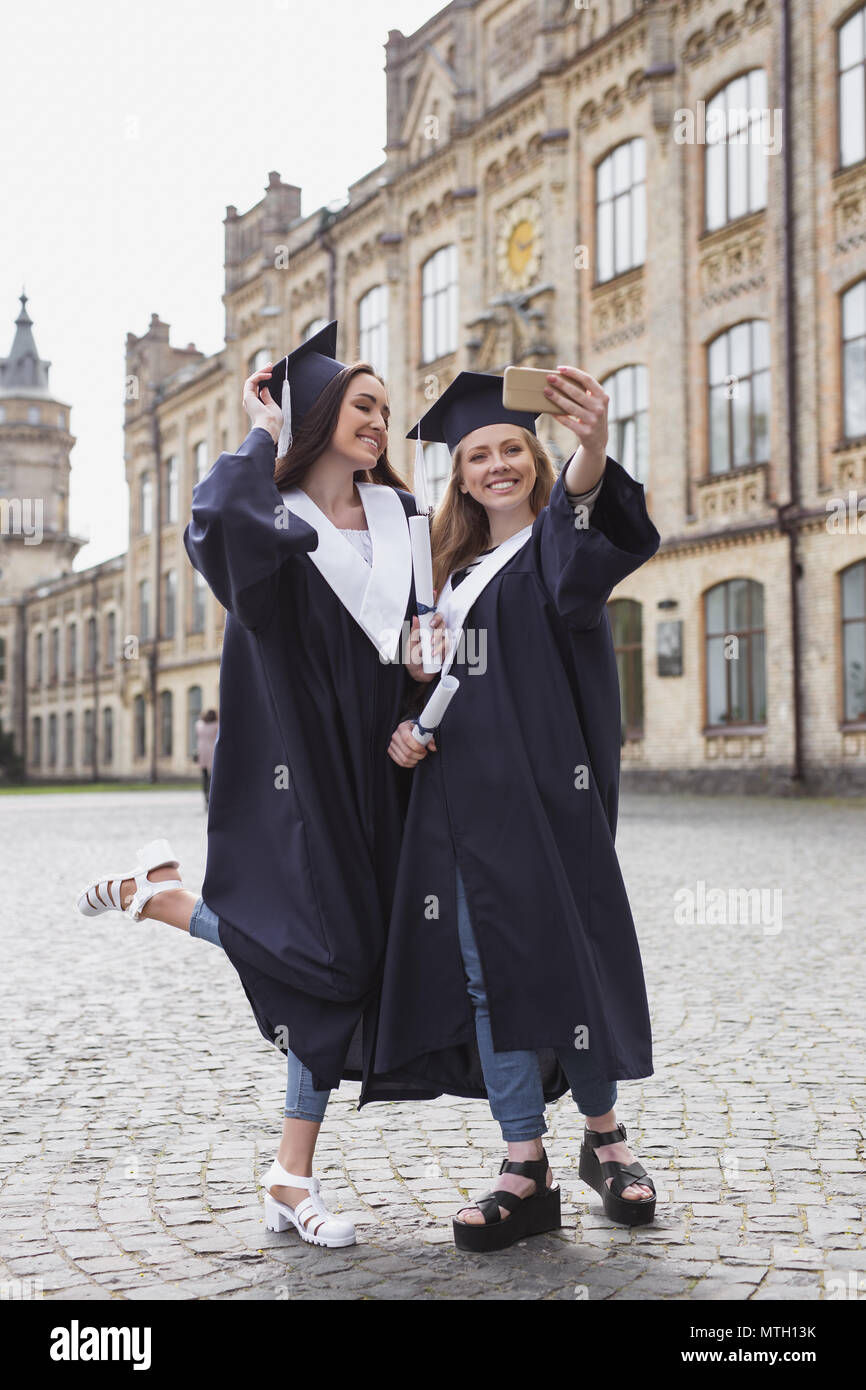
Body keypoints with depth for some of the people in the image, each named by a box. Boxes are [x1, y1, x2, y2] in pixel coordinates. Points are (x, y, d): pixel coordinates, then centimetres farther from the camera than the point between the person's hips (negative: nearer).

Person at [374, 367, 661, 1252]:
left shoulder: (557, 546, 0)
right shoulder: (452, 570, 17)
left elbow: (591, 529, -26)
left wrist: (592, 450, -48)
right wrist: (407, 727, 2)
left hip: (546, 792, -5)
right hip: (463, 798, 5)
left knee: (567, 952, 0)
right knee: (488, 972, 2)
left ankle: (603, 1136, 22)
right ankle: (525, 1172, 8)